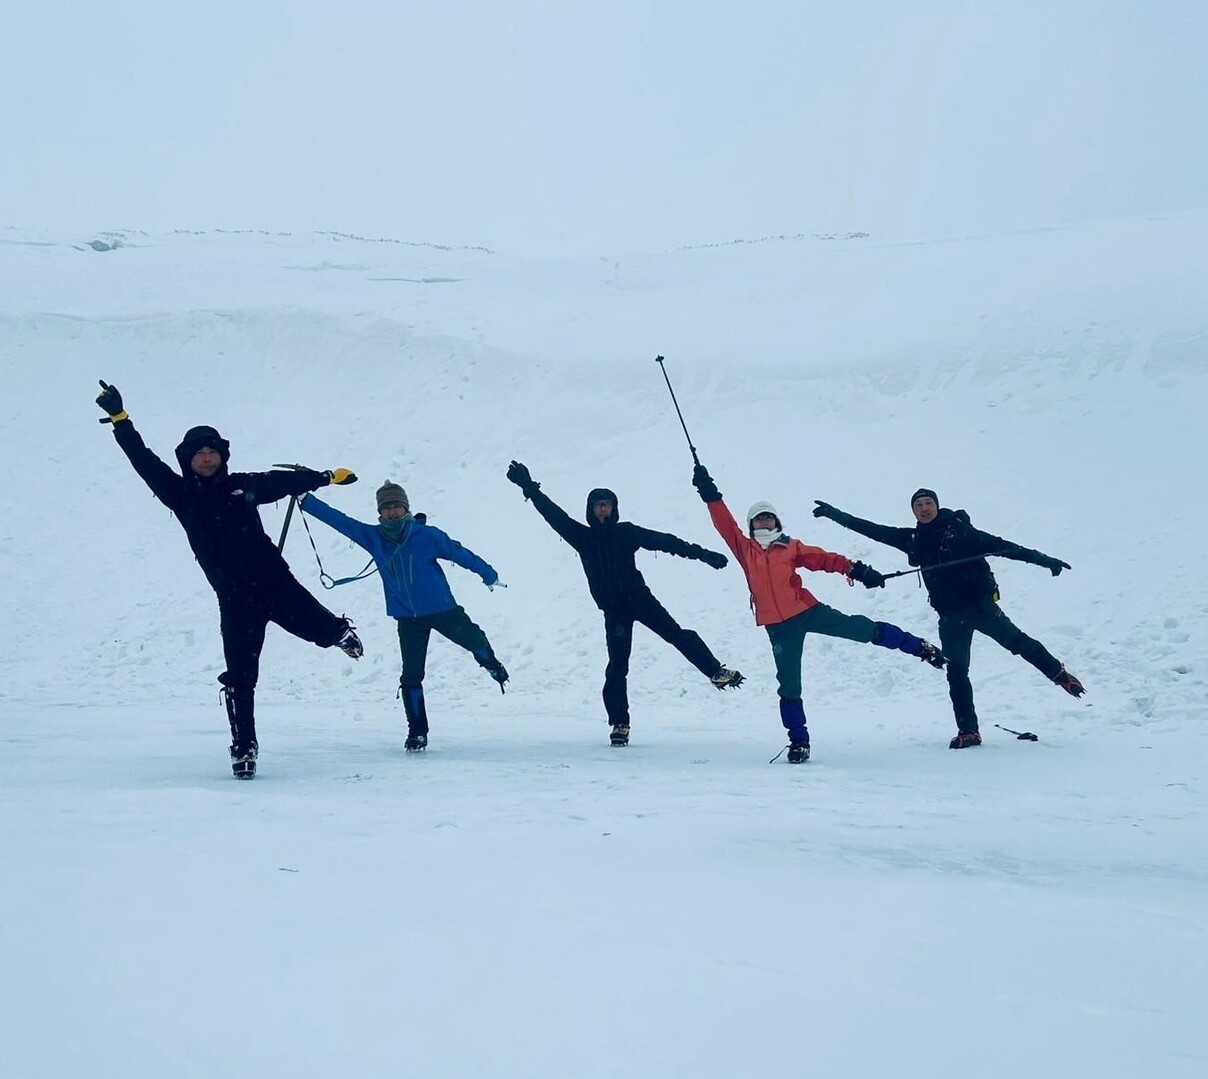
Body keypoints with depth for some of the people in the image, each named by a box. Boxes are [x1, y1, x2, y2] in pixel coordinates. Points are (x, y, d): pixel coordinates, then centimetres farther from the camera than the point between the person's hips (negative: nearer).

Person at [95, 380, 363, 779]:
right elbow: (143, 460, 1)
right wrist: (120, 420, -3)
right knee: (239, 677, 0)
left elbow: (285, 480, 17)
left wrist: (327, 476, 25)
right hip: (234, 599, 0)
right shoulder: (180, 495, 4)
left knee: (319, 628, -12)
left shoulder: (242, 486, 5)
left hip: (275, 582, 0)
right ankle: (244, 748, 14)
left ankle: (341, 632, 27)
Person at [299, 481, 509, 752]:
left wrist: (489, 575, 0)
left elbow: (459, 553, -6)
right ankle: (417, 731, 15)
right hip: (408, 618, 2)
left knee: (475, 641, 9)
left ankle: (491, 664, 46)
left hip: (443, 609, -2)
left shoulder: (427, 535, -14)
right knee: (411, 676, 1)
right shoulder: (372, 537, -7)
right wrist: (305, 500, -12)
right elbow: (338, 519, -7)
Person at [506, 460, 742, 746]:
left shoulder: (627, 532, 2)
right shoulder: (582, 536, 5)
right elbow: (554, 514, 0)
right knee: (617, 666, 0)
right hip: (614, 610, 1)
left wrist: (701, 554, -5)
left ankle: (716, 671, -3)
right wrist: (530, 488, -8)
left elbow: (664, 541, -1)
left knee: (678, 635, -13)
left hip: (640, 598, 0)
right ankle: (619, 723, 5)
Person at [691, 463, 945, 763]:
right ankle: (799, 741, 12)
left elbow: (823, 558, -1)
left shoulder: (792, 547, 6)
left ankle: (918, 647, 15)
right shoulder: (744, 548, 7)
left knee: (862, 629, -2)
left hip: (806, 610, -1)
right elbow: (724, 523, 0)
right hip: (778, 626, 1)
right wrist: (710, 493, -9)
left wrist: (854, 569, -13)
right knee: (788, 685, 2)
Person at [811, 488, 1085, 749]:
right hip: (950, 615, 4)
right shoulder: (913, 539, 8)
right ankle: (968, 731, 8)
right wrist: (836, 515, 11)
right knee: (956, 673, 2)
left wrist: (1042, 559, -14)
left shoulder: (958, 530, -5)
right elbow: (874, 531, 12)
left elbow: (998, 546, -9)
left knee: (1016, 641, -11)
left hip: (979, 604, -4)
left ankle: (1059, 673, 14)